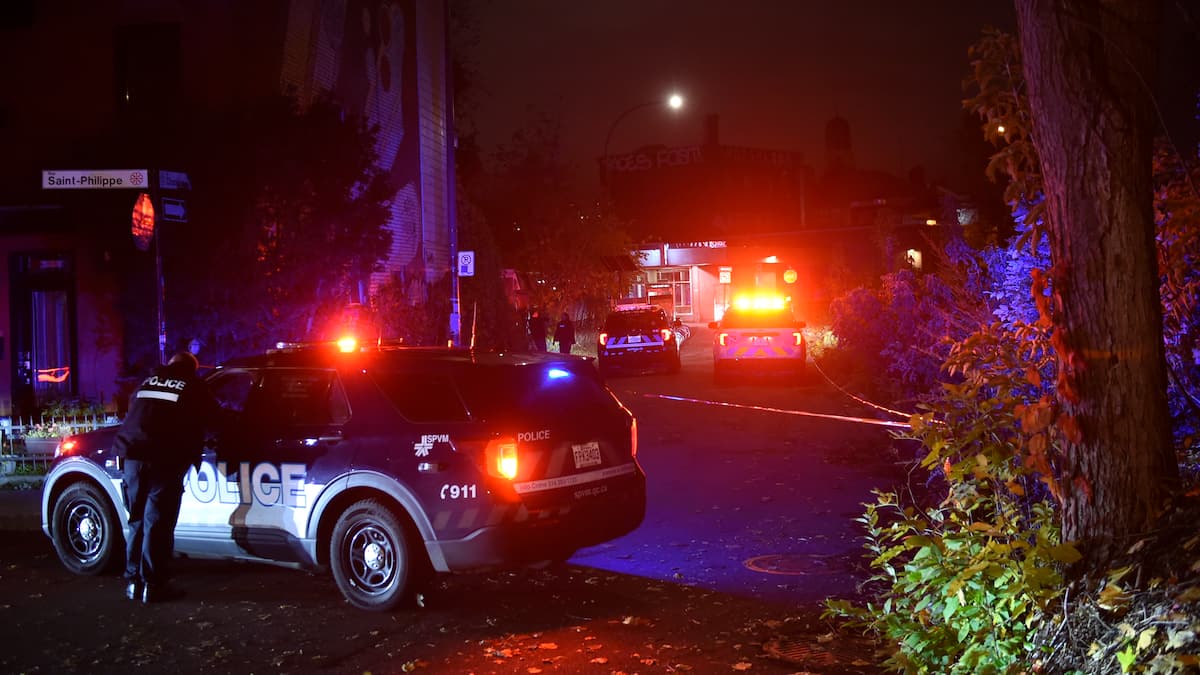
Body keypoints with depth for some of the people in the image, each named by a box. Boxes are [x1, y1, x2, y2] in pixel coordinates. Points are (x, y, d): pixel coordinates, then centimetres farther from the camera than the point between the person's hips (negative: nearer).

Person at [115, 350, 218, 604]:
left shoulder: (148, 381, 19)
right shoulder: (194, 386, 9)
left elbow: (132, 408, 25)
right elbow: (211, 418, 15)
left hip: (134, 457, 4)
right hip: (164, 459, -4)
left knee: (137, 521, 15)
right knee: (158, 523, 0)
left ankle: (133, 582, 19)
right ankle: (153, 585, 0)